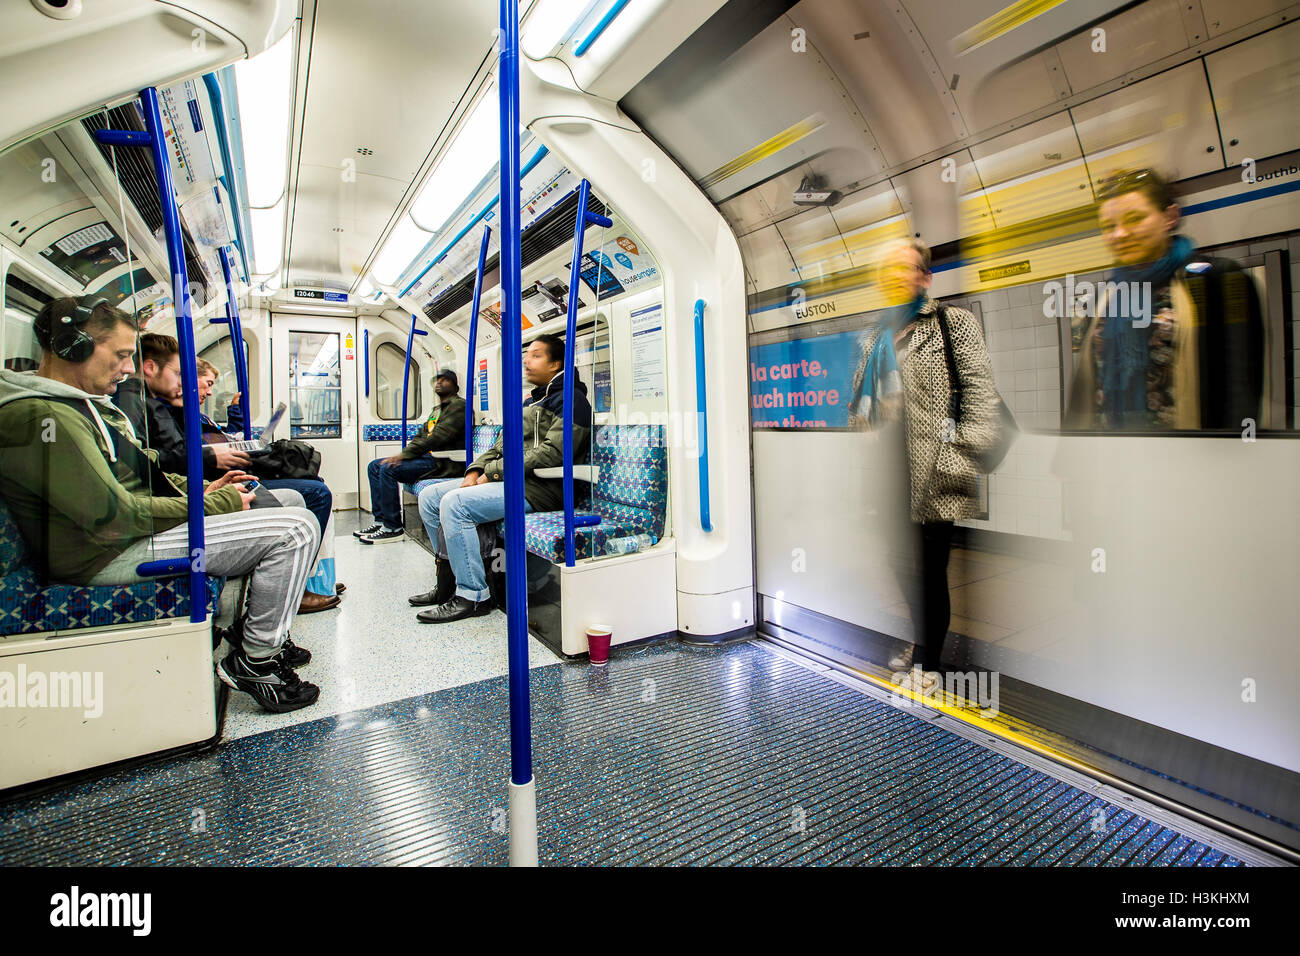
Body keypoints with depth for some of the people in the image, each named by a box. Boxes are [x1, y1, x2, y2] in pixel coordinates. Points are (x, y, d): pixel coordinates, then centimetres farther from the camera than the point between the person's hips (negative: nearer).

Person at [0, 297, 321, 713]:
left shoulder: (81, 402, 16)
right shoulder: (41, 417, -19)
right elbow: (114, 517, -25)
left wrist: (200, 489, 5)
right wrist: (218, 504, -17)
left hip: (139, 524, 11)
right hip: (111, 555, -11)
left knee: (288, 501, 16)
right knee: (297, 529, -24)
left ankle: (263, 632, 18)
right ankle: (255, 660, -7)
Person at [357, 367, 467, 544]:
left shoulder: (458, 405, -7)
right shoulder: (437, 409, 26)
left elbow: (439, 437, -18)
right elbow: (422, 436, 22)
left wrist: (404, 455, -18)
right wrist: (403, 454, 2)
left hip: (445, 462, -10)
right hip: (428, 456, 10)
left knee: (388, 469, -23)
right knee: (374, 466, 7)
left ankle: (393, 528, -15)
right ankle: (381, 520, 6)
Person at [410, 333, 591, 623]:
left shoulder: (570, 399, -7)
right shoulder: (529, 401, 24)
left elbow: (551, 452, -19)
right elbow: (502, 444, 22)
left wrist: (495, 471, -15)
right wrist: (476, 471, 3)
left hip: (540, 487, -10)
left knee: (455, 503, -26)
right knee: (429, 496, 6)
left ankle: (473, 596, -15)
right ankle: (450, 580, 12)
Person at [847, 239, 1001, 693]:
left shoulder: (954, 323, 1)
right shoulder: (875, 336, 19)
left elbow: (980, 390, -7)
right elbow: (860, 403, 24)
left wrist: (968, 448, -16)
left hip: (932, 471, -6)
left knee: (930, 568, 0)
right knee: (903, 562, 15)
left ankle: (928, 664, 18)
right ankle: (922, 645, 35)